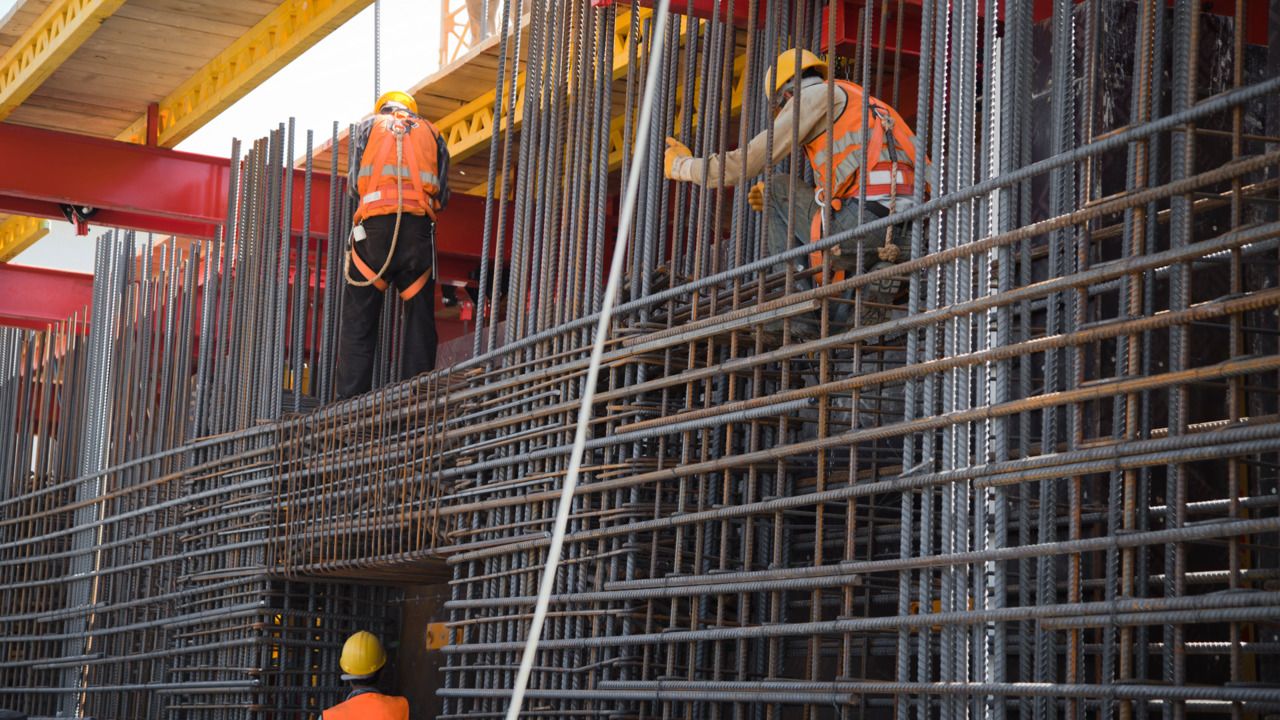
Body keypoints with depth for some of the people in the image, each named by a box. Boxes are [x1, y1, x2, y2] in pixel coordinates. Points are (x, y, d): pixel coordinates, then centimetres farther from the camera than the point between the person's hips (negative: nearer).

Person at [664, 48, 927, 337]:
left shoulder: (814, 94, 8)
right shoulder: (859, 101, 34)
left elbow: (748, 161, 6)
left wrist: (681, 165, 21)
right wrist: (783, 202, 40)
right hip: (908, 238, 8)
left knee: (779, 188, 18)